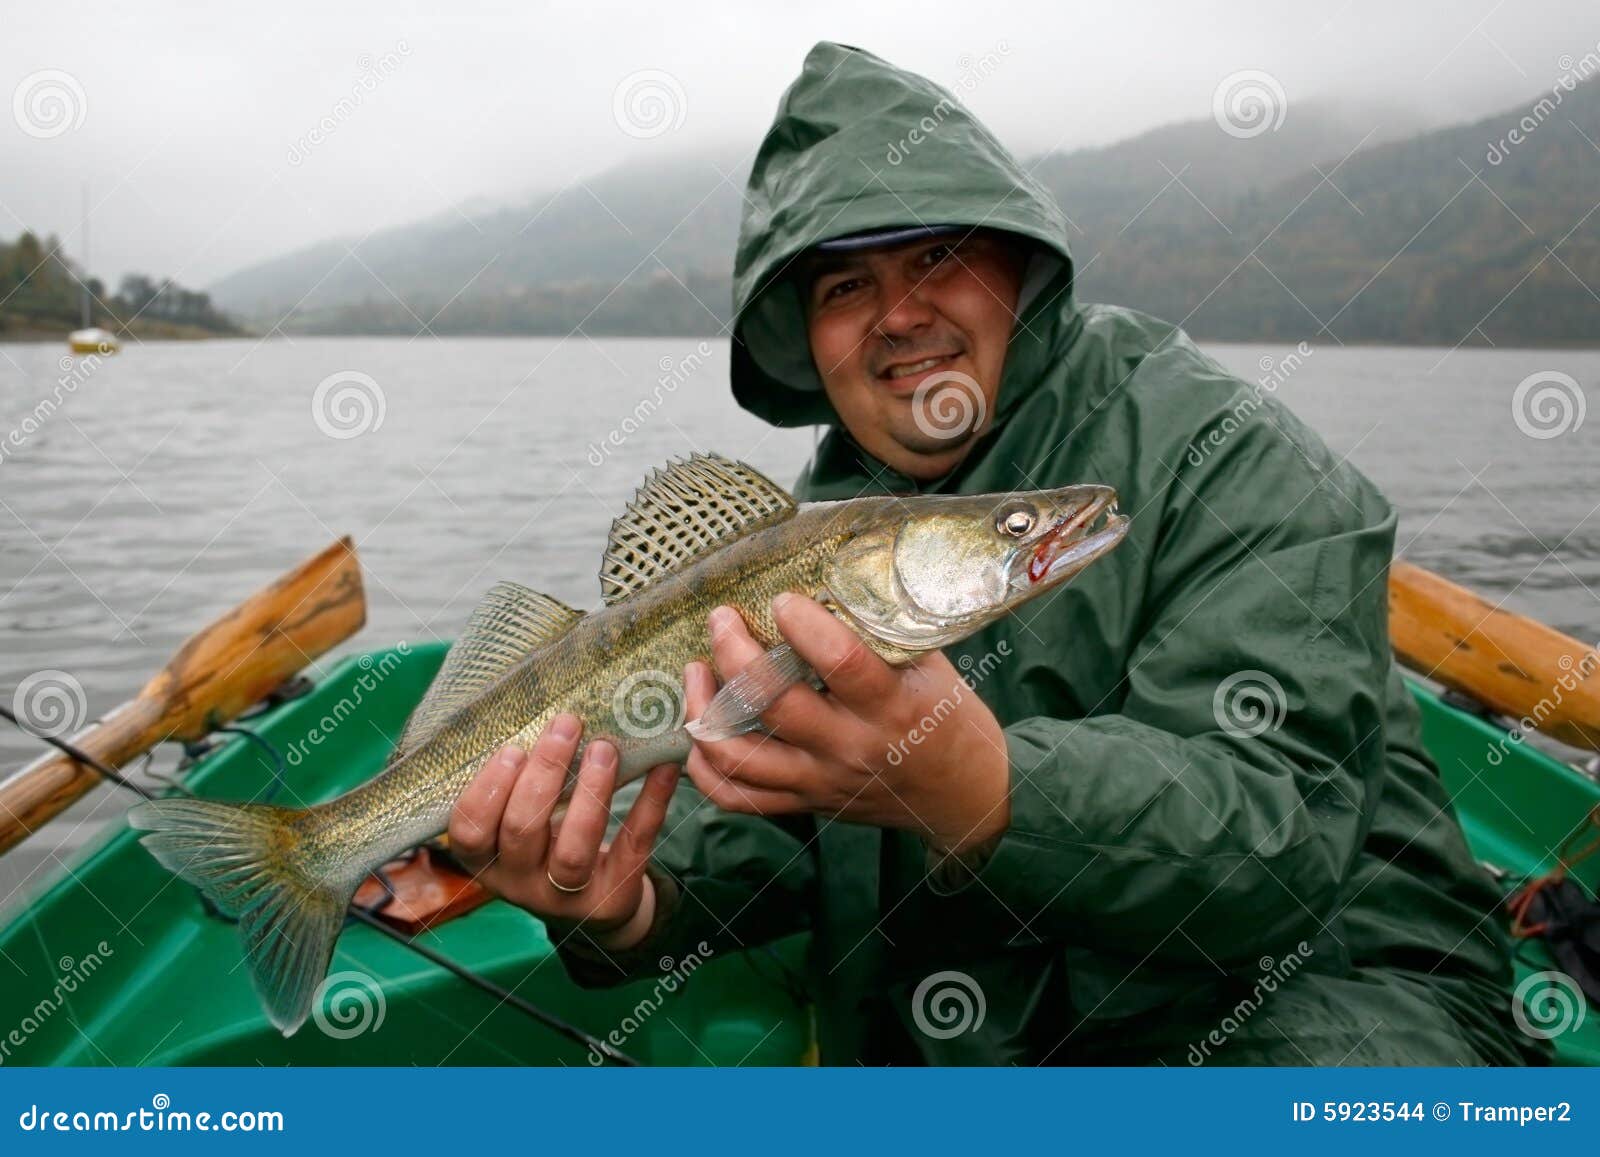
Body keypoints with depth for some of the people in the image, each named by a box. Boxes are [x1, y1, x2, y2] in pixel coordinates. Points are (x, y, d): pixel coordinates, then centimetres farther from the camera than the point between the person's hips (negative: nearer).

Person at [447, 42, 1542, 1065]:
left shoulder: (1227, 458, -14)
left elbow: (1271, 842, -25)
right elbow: (756, 839, 1)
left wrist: (978, 789, -43)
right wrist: (631, 905, -22)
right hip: (945, 1037, 4)